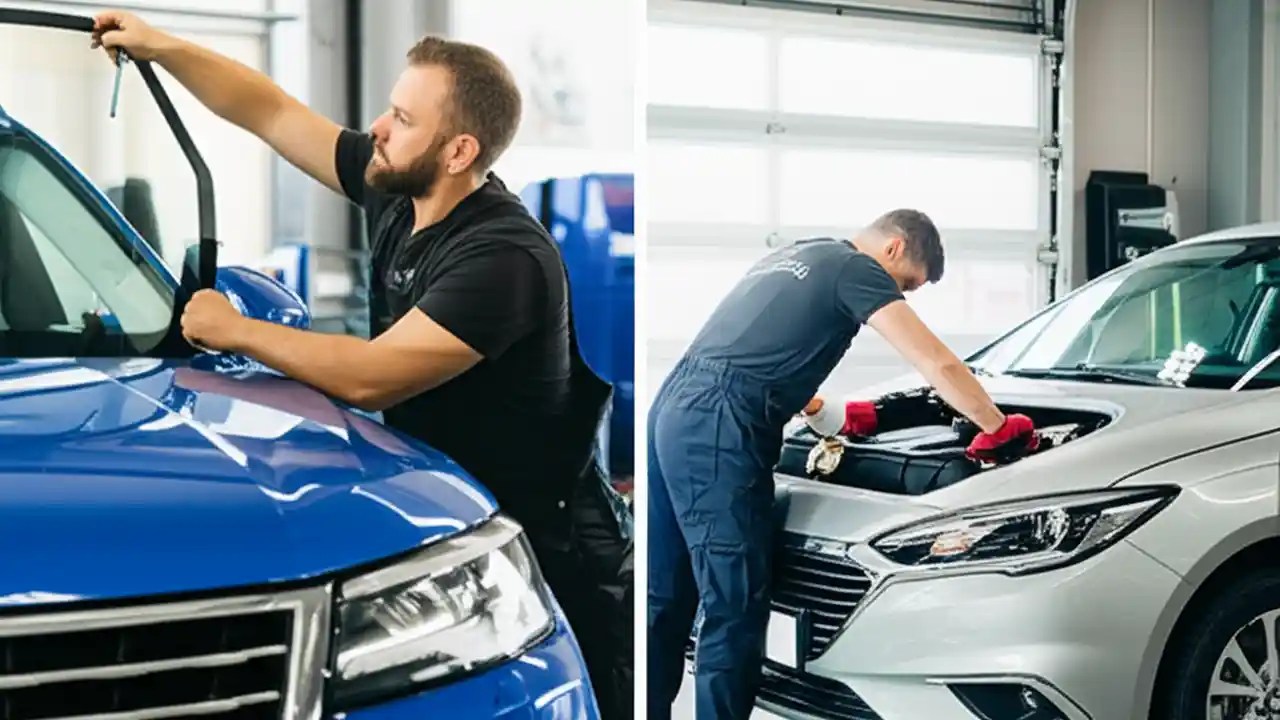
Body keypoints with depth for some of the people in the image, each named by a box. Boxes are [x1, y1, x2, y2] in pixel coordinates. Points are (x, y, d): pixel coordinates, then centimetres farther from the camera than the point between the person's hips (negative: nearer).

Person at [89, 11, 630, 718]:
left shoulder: (504, 258, -27)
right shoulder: (395, 189, -2)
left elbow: (369, 378, -28)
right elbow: (271, 114, 9)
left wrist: (235, 331, -16)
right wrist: (158, 46, 4)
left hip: (528, 543, -8)